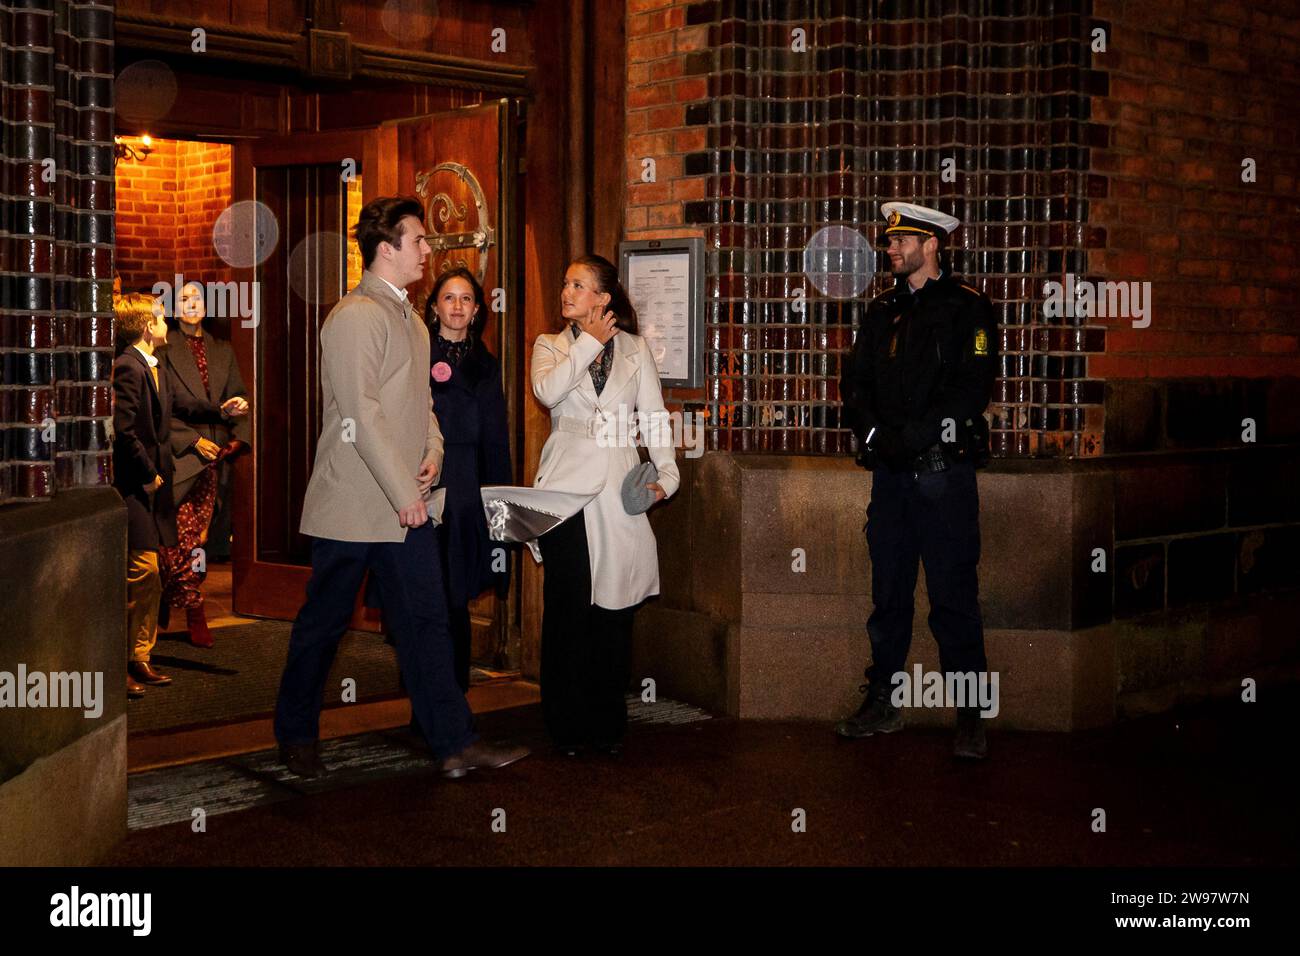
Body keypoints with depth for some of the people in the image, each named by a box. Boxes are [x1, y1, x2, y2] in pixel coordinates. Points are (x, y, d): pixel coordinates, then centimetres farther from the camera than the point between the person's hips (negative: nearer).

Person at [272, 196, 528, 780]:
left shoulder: (408, 317, 16)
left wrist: (433, 448, 3)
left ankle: (455, 743, 5)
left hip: (405, 502, 8)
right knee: (324, 621, 7)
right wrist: (404, 493, -18)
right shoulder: (356, 316, -14)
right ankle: (296, 736, 23)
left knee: (425, 620, 4)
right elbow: (362, 414, -19)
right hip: (355, 504, -8)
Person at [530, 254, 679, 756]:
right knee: (568, 606, -3)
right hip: (566, 486, -1)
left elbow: (654, 416, 8)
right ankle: (566, 724, 6)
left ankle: (607, 724, 11)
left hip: (617, 488, 1)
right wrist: (590, 342, -4)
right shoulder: (550, 346, 11)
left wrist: (665, 472, -5)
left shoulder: (635, 349, 13)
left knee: (614, 606, 0)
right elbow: (547, 391, -11)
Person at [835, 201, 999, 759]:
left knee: (953, 597, -4)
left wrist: (914, 437, -16)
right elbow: (855, 383, 12)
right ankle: (882, 704, 19)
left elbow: (973, 388, -11)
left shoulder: (967, 307, -1)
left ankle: (970, 718, 3)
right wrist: (874, 432, -6)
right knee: (888, 592, 10)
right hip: (890, 472, 5)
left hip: (943, 468, -5)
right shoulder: (883, 310, 15)